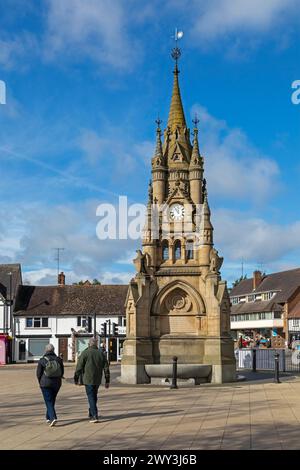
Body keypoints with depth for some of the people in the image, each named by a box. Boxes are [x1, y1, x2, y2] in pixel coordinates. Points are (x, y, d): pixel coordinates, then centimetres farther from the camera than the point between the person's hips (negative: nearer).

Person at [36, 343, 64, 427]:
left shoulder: (42, 361, -10)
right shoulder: (58, 360, -1)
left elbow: (38, 373, -5)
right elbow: (62, 372, 4)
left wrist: (41, 382, 13)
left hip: (46, 383, -4)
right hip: (56, 384, 4)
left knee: (49, 402, -2)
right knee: (52, 401, 20)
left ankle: (53, 418, -19)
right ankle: (48, 418, 30)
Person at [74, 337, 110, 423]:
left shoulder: (85, 353, -7)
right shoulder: (101, 353, 6)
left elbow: (79, 367, -8)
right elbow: (106, 368, 5)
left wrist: (76, 378, 2)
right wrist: (107, 381, 10)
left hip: (88, 379, -5)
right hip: (98, 380, 5)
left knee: (91, 397, -4)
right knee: (94, 396, 19)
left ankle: (95, 416, -13)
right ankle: (91, 413, 32)